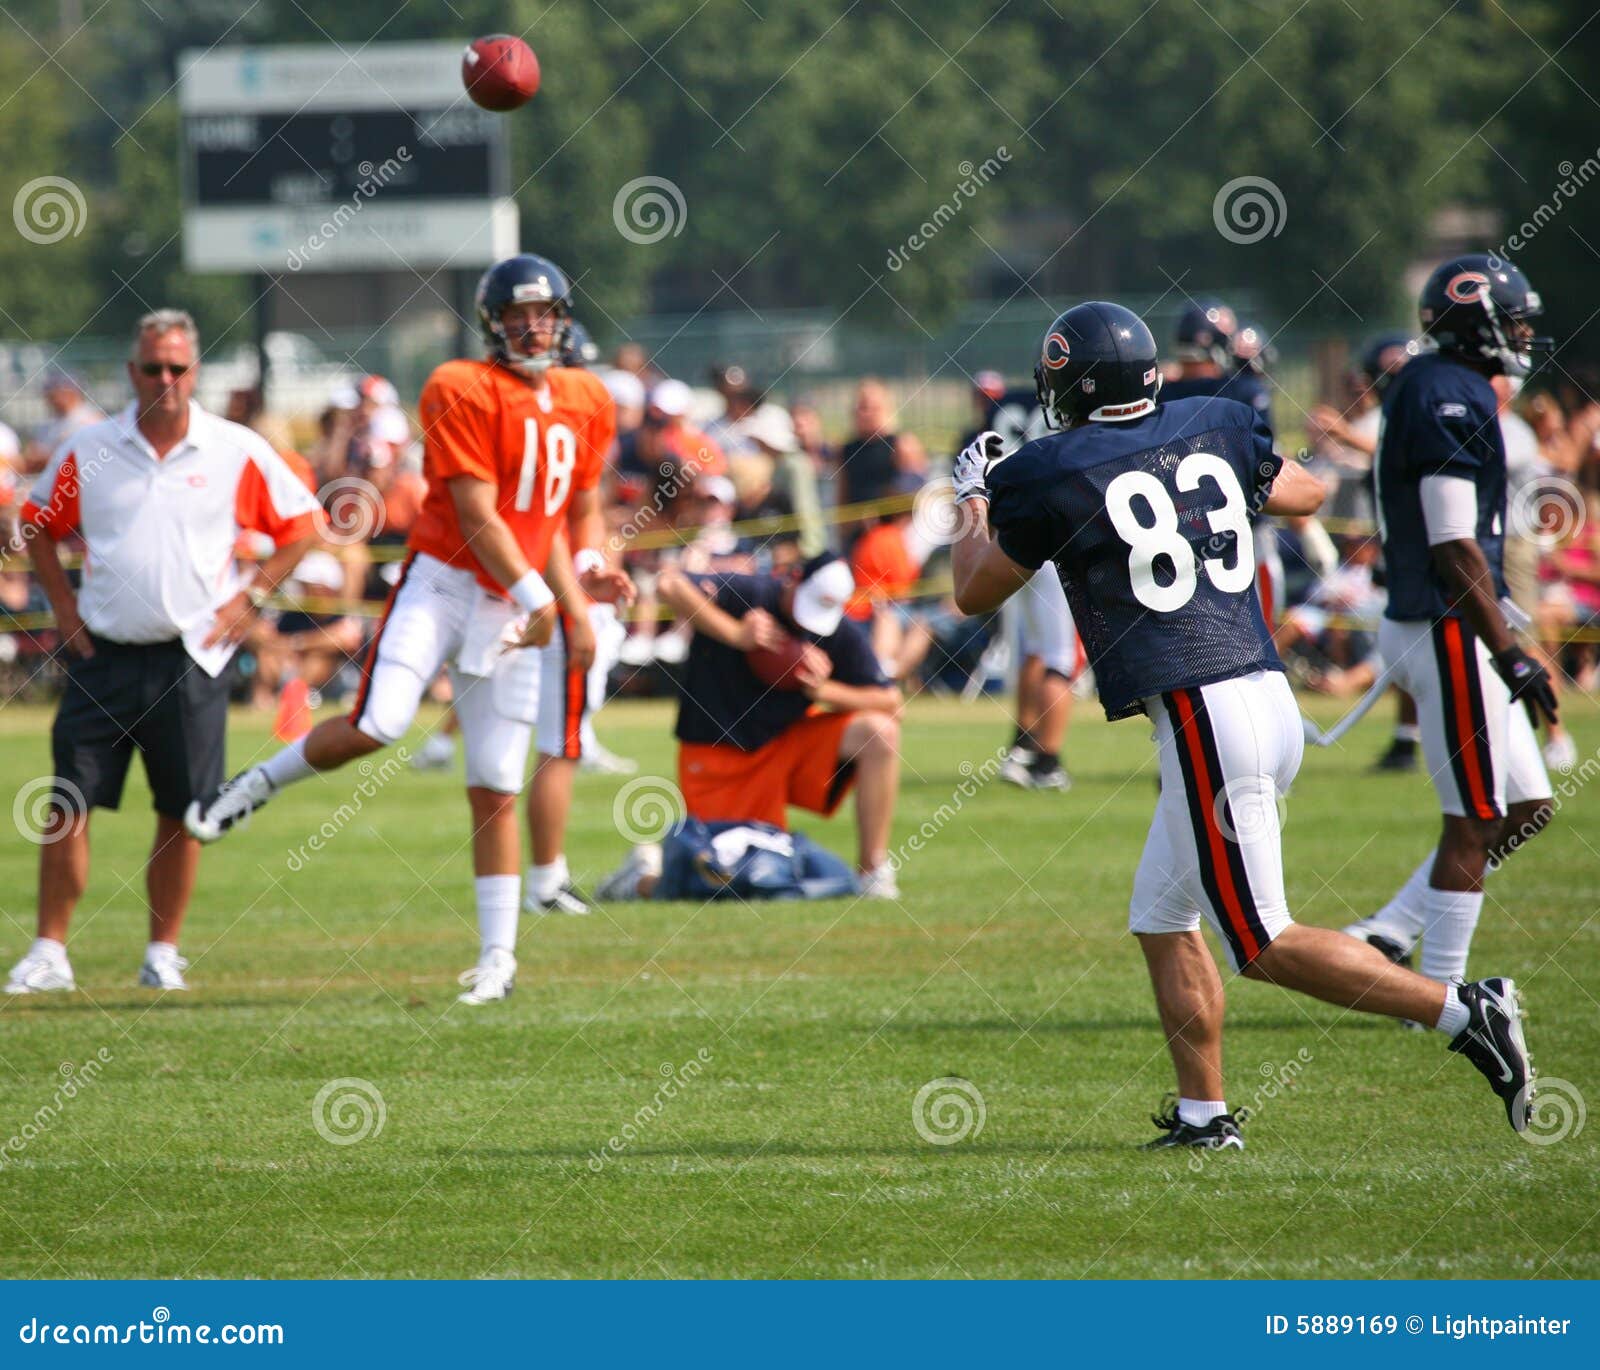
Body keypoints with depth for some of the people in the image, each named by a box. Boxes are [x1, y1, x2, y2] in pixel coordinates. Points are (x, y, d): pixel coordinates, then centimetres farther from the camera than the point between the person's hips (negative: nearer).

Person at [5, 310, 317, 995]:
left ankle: (164, 952, 15)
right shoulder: (87, 450, 2)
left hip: (191, 657, -1)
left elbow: (299, 526, 8)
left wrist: (249, 598, 1)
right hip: (103, 654, 1)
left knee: (182, 811, 3)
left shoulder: (237, 452, -1)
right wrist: (63, 602, 5)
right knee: (68, 804, -4)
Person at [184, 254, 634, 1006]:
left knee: (495, 789, 3)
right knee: (377, 724, -23)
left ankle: (498, 956, 8)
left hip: (517, 604, 4)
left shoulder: (587, 403, 11)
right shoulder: (463, 392, -9)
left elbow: (584, 506, 22)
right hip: (443, 582, -4)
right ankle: (260, 784, 4)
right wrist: (540, 595, -17)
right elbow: (476, 514, -13)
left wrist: (587, 569, 2)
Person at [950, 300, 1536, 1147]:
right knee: (1162, 920, 18)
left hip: (1201, 719, -8)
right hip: (1269, 697, 8)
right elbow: (1305, 493, 29)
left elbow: (975, 593, 10)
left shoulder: (1050, 476, -6)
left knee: (1264, 945, -2)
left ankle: (1461, 1011, -11)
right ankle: (1202, 1114, 17)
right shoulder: (1214, 430, 10)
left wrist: (974, 497, 27)